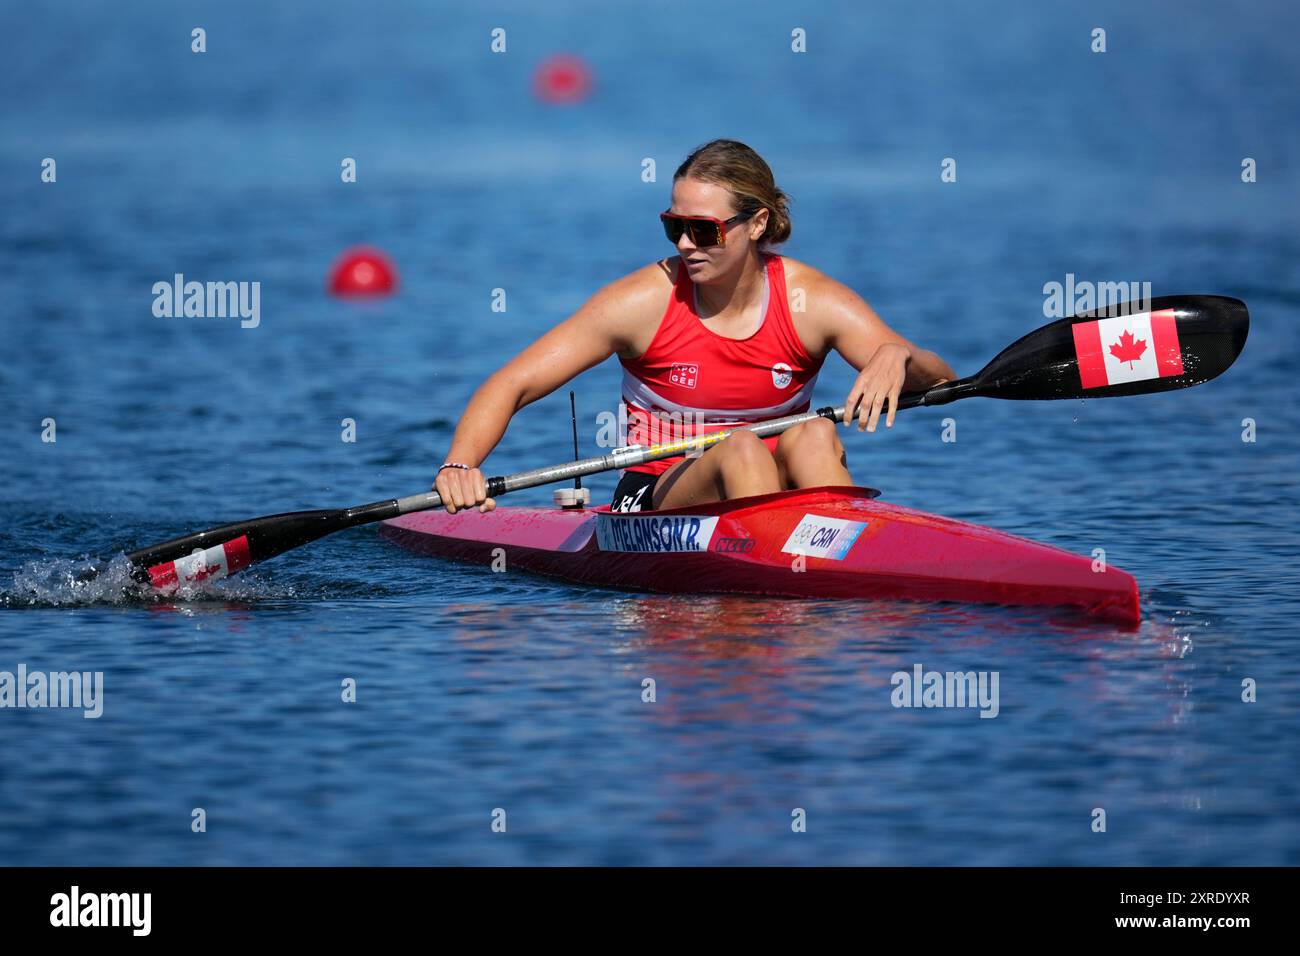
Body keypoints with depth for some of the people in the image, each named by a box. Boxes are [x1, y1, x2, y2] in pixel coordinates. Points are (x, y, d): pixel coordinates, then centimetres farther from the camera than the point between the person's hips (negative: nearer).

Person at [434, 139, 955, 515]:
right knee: (740, 449, -31)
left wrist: (897, 358, -34)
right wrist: (460, 465, -29)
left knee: (816, 434, -28)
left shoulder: (811, 301, -6)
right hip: (657, 504, -2)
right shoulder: (645, 300, -10)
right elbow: (509, 386, -10)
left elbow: (939, 378, -10)